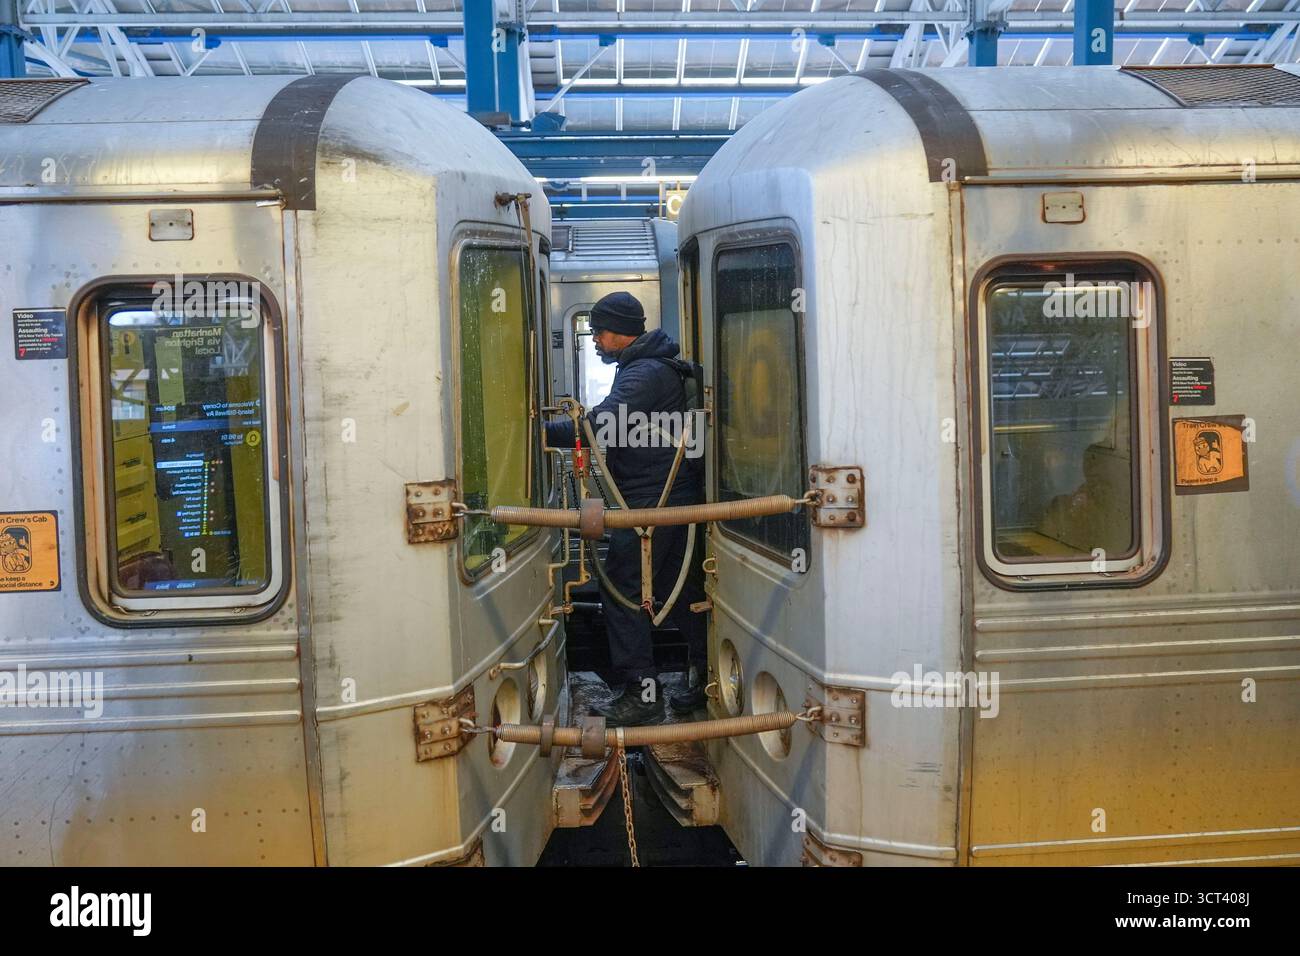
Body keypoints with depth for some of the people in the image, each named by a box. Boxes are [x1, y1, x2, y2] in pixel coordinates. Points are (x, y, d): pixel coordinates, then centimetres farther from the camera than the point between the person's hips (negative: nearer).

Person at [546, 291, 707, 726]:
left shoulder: (645, 374, -16)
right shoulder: (653, 367, 19)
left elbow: (600, 425, -26)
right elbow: (614, 425, 19)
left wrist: (543, 432, -22)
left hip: (650, 501, -10)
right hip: (677, 495, 11)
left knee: (621, 590, -6)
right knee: (678, 588, 14)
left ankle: (642, 694, -2)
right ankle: (705, 677, 21)